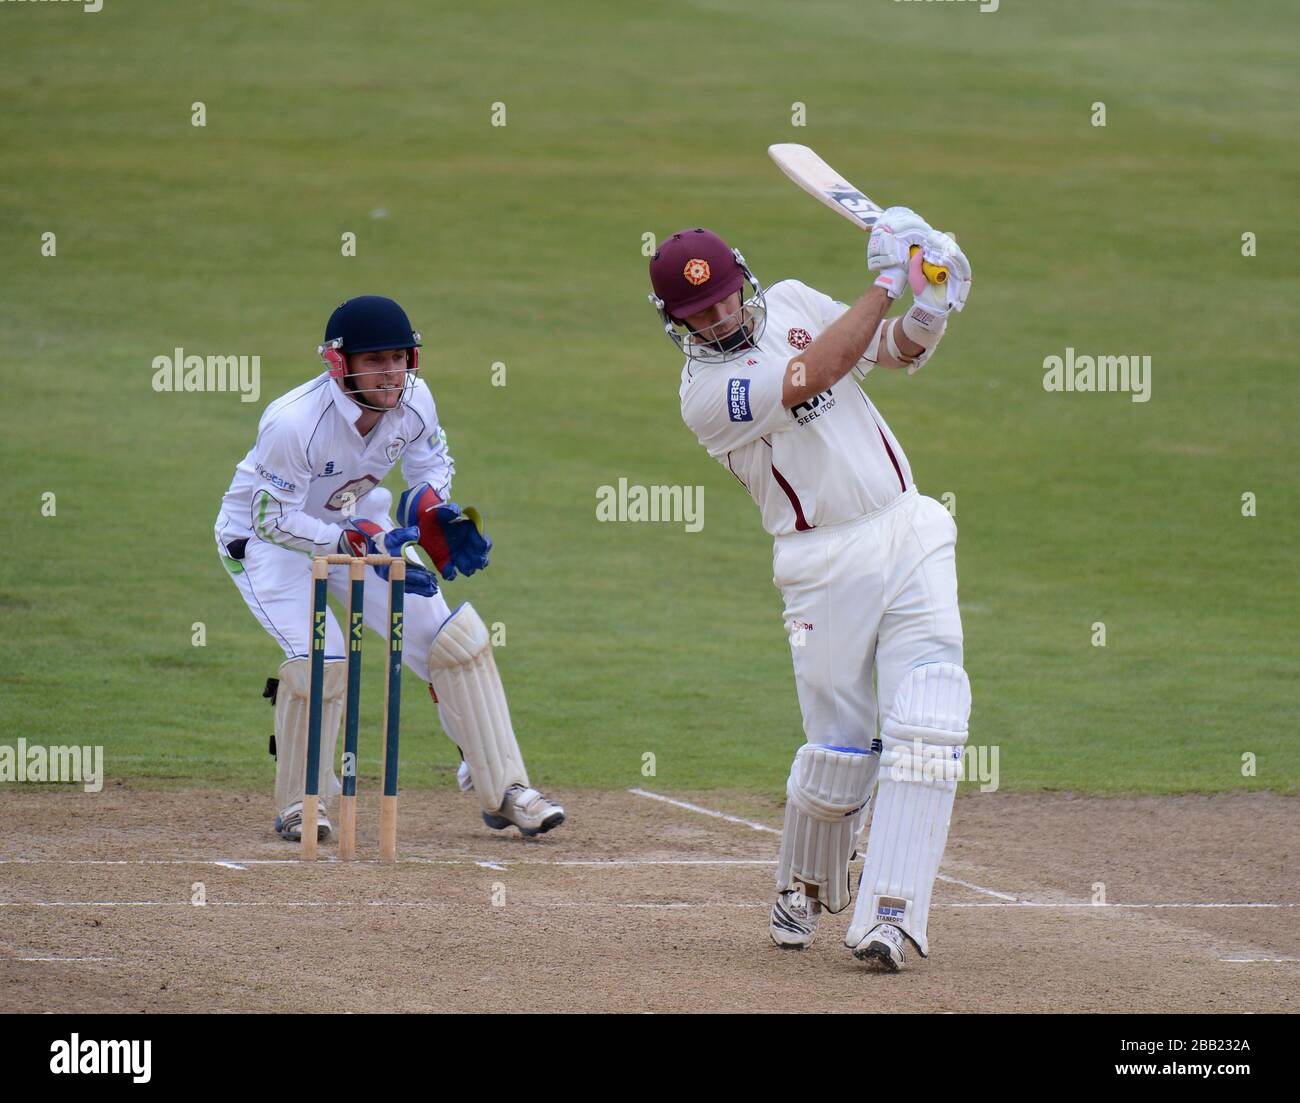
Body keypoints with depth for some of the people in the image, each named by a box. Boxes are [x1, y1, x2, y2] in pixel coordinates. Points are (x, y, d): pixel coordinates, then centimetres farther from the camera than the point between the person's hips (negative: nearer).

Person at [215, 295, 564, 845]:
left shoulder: (413, 402, -18)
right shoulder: (292, 422, -35)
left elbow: (432, 463, 1)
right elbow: (274, 517, -29)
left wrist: (432, 511, -21)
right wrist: (358, 543, -38)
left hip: (359, 523, 6)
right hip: (265, 533, -6)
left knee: (452, 634, -5)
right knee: (319, 655, -26)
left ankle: (504, 789, 4)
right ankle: (299, 805, -3)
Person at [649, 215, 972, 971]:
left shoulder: (790, 303, 9)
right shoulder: (706, 392, -11)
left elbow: (896, 351, 15)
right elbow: (817, 374, -22)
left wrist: (928, 314, -7)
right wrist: (887, 283, -19)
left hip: (912, 532, 4)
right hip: (827, 562, -4)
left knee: (927, 724, -11)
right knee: (841, 748, -1)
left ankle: (890, 915, -15)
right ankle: (805, 890, 29)